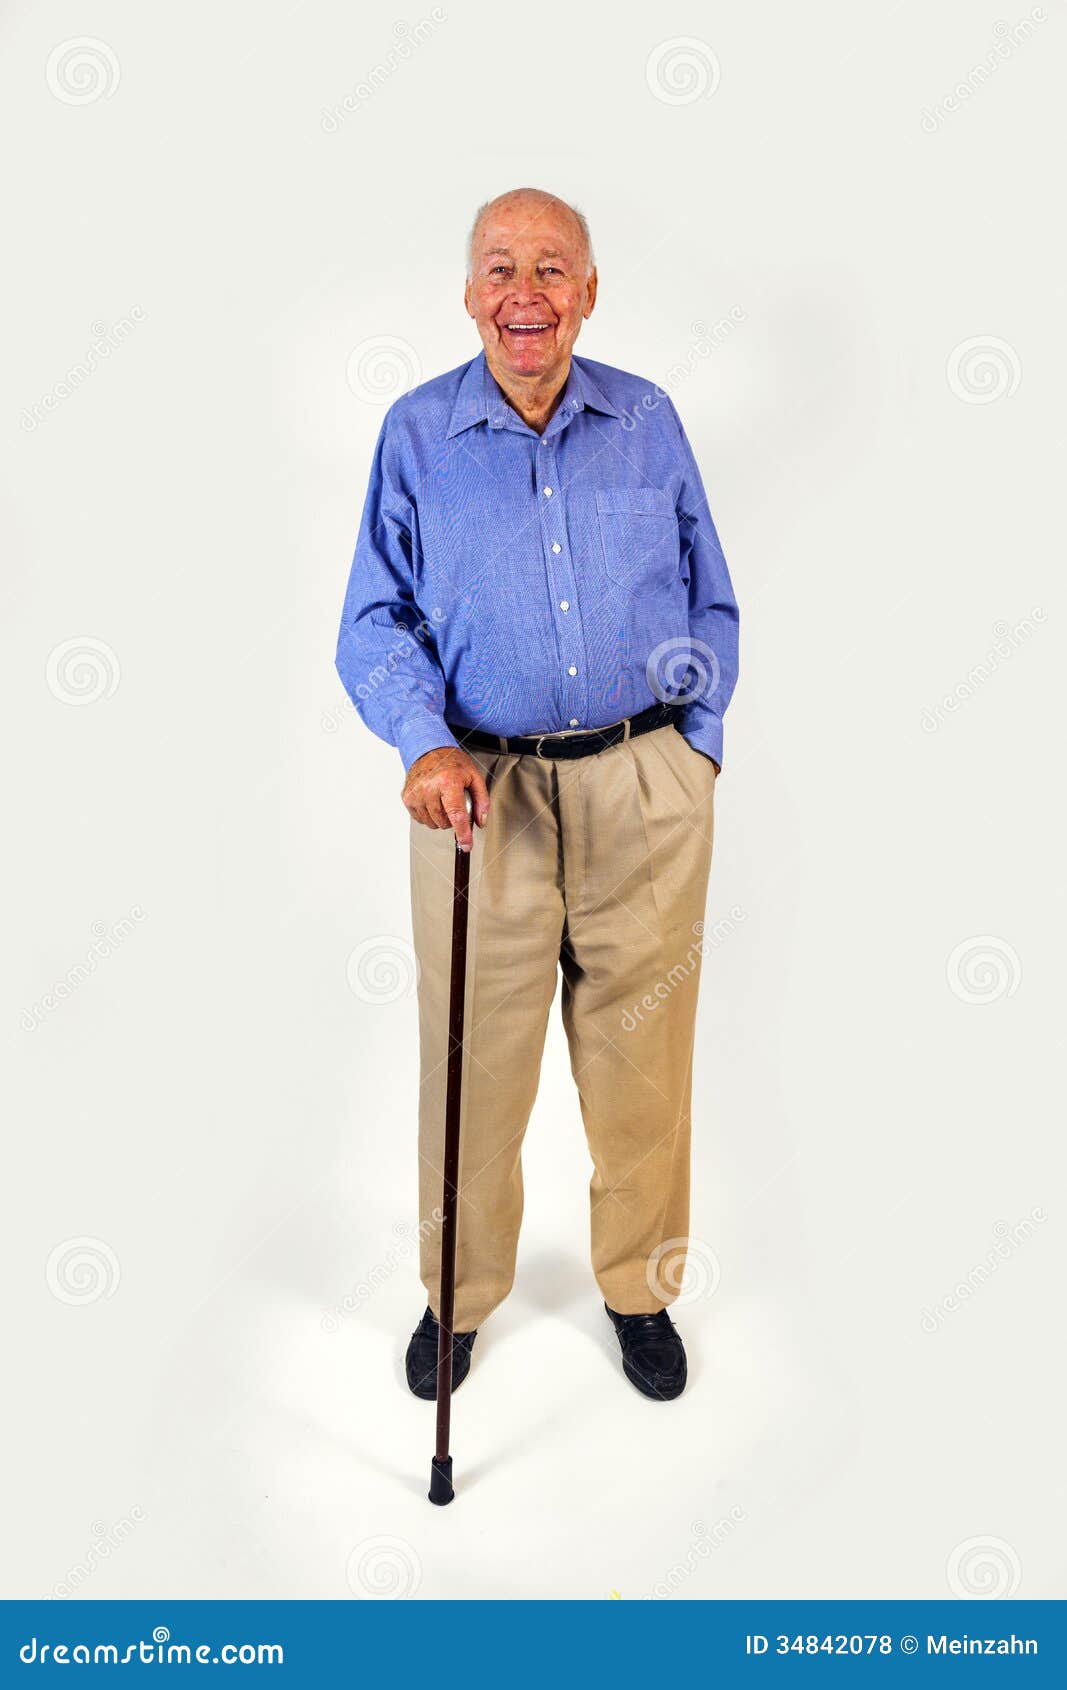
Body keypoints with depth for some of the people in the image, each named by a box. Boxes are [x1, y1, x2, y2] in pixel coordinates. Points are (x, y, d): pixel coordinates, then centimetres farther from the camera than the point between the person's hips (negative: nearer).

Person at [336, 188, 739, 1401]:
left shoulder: (648, 421, 8)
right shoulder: (416, 433, 4)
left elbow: (711, 602, 13)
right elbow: (374, 620, 2)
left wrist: (698, 744, 2)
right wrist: (425, 742, -15)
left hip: (645, 793, 1)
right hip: (481, 794, -1)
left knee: (642, 1060, 10)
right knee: (474, 1060, 8)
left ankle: (640, 1288, 34)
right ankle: (459, 1294, 32)